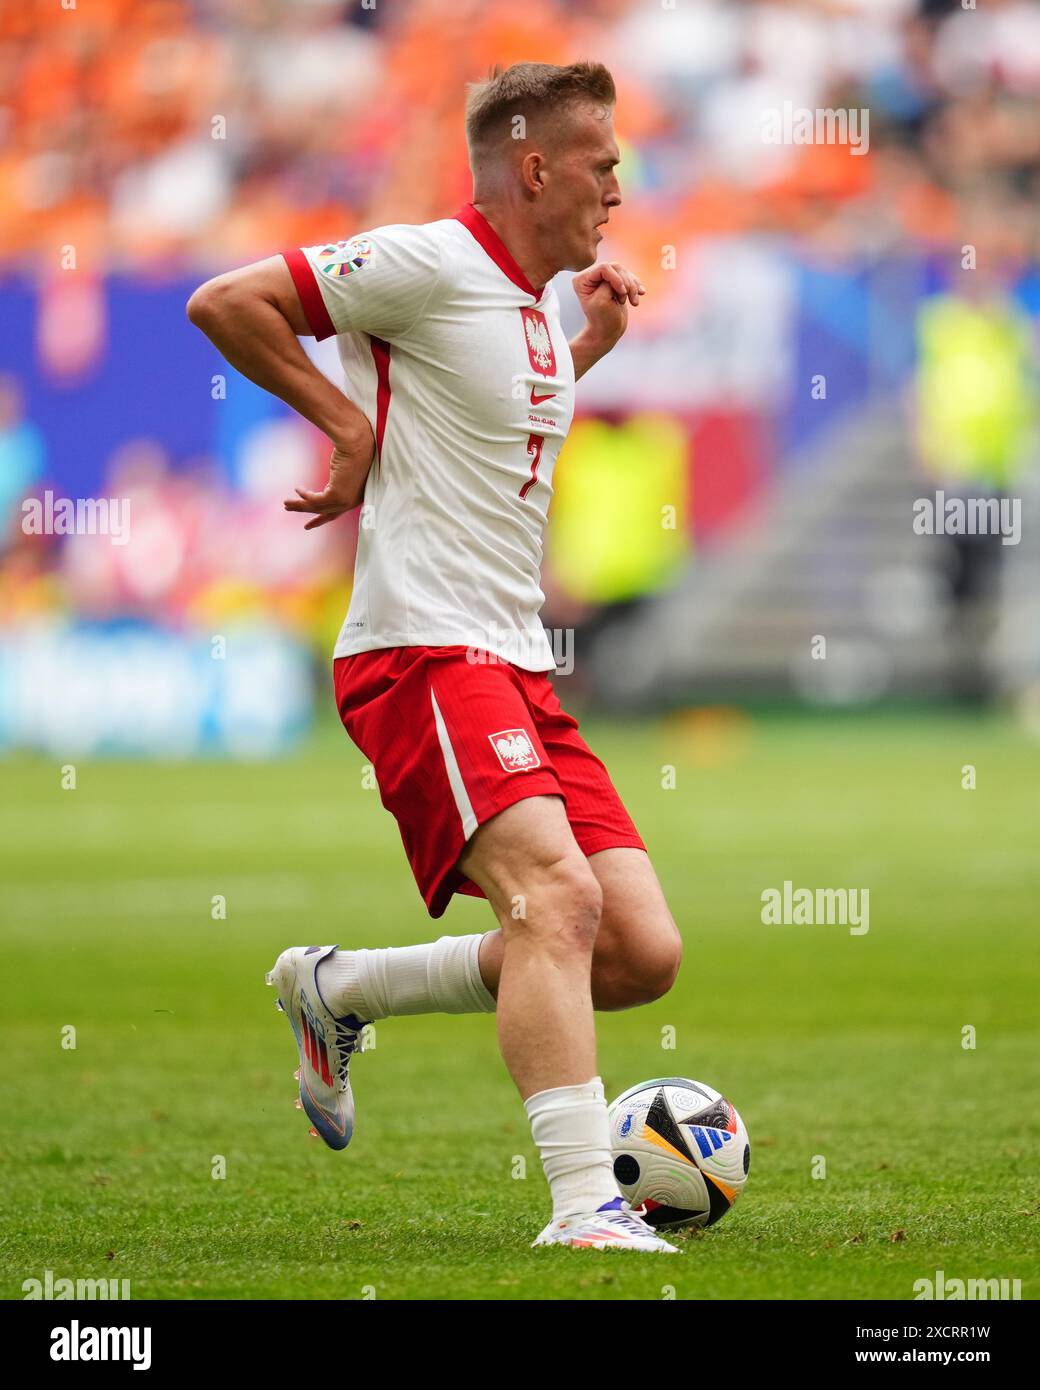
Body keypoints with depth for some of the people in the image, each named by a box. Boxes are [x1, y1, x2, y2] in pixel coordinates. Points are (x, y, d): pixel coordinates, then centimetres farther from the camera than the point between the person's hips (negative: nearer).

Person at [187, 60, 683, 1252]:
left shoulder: (540, 304, 19)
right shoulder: (430, 265, -8)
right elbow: (226, 304, -11)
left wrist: (591, 344, 24)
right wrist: (346, 420, -8)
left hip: (519, 670, 9)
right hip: (425, 654, -9)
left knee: (643, 952, 0)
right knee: (558, 897, -27)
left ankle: (338, 992, 17)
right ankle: (585, 1205, -31)